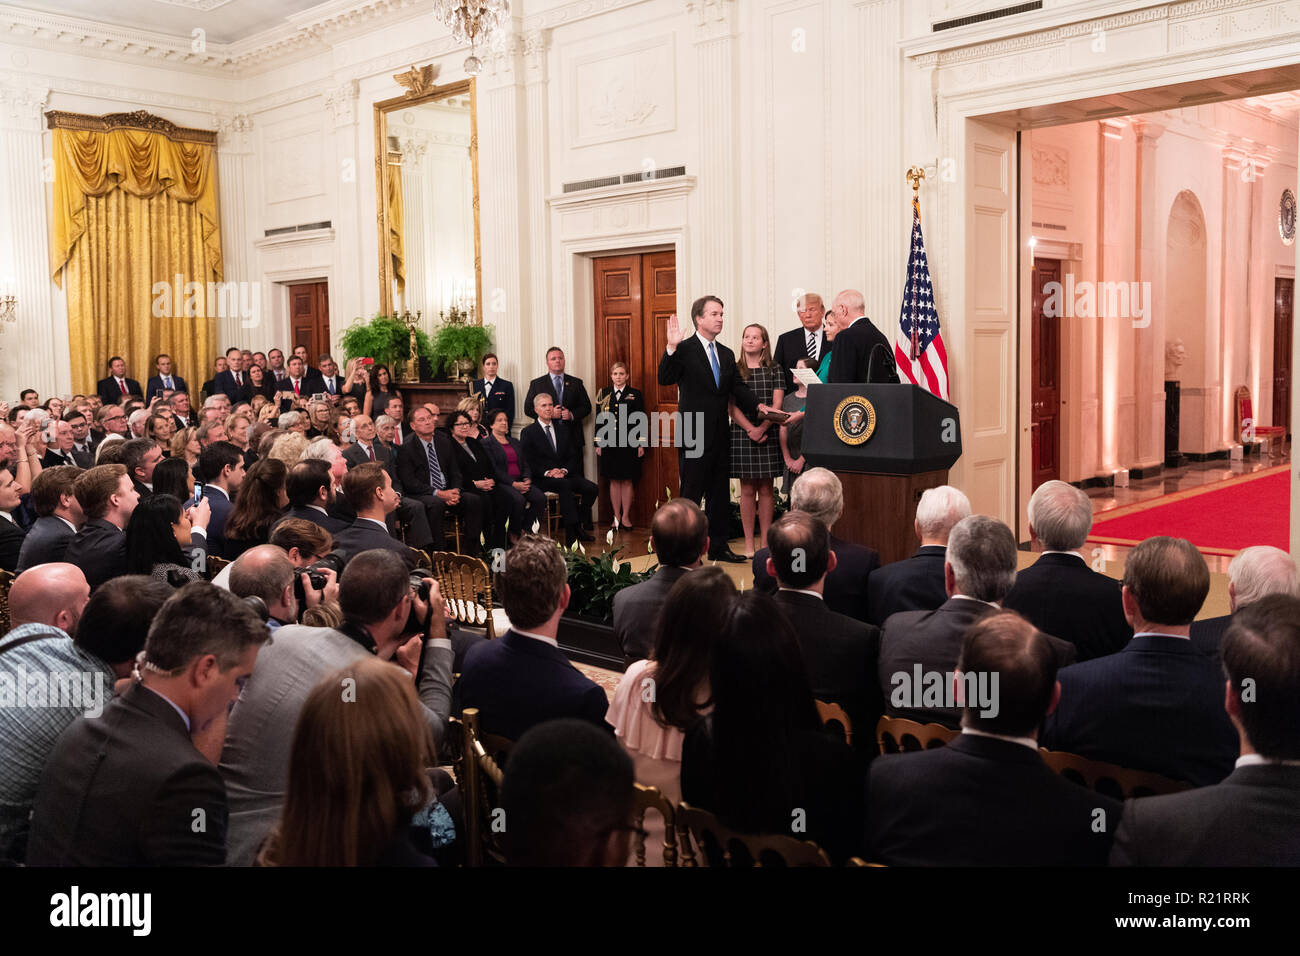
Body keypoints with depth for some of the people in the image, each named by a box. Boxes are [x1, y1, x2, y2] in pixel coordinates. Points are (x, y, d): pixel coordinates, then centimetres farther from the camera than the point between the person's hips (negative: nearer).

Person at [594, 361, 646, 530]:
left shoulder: (635, 395, 2)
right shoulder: (603, 394, 8)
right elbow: (599, 420, 8)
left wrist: (641, 444, -5)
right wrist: (598, 443, 2)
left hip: (629, 443, -1)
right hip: (610, 444, 2)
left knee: (627, 481, 2)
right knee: (614, 481, 5)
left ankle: (626, 517, 10)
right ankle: (616, 517, 11)